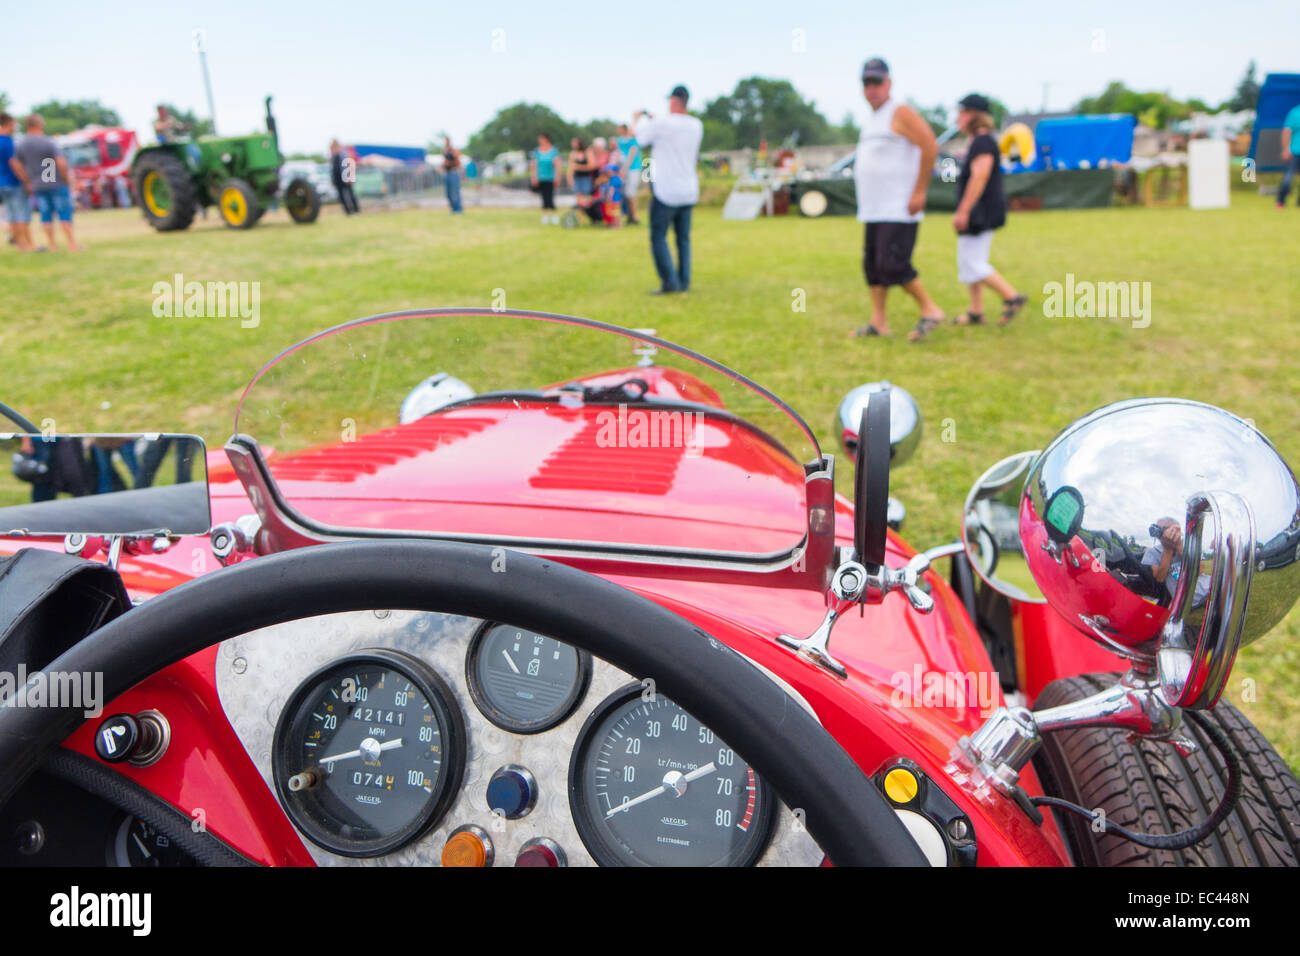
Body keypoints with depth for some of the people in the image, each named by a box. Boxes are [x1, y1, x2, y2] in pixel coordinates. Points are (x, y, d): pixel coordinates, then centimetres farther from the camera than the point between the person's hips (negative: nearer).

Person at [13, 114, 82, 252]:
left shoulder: (21, 145, 5)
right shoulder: (47, 142, -14)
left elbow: (16, 164, 8)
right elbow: (61, 163, -21)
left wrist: (27, 182, 13)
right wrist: (66, 178, -7)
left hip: (37, 186, 5)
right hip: (56, 184, -5)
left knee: (46, 215, 9)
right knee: (64, 214, 0)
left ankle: (52, 245, 10)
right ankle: (72, 243, 0)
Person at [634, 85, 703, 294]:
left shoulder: (662, 124, -14)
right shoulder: (697, 126, 4)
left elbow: (636, 134, 0)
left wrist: (638, 118, 20)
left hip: (666, 192, -6)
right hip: (689, 192, 6)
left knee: (658, 237, 1)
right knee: (683, 238, 12)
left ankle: (670, 282, -6)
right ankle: (684, 282, 14)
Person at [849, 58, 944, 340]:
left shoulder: (900, 113, -8)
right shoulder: (870, 119, 18)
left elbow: (930, 147, -16)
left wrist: (920, 191, -19)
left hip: (899, 209, -9)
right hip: (873, 209, 9)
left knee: (892, 265, -14)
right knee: (872, 264, 8)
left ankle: (930, 310, 0)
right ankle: (878, 322, 15)